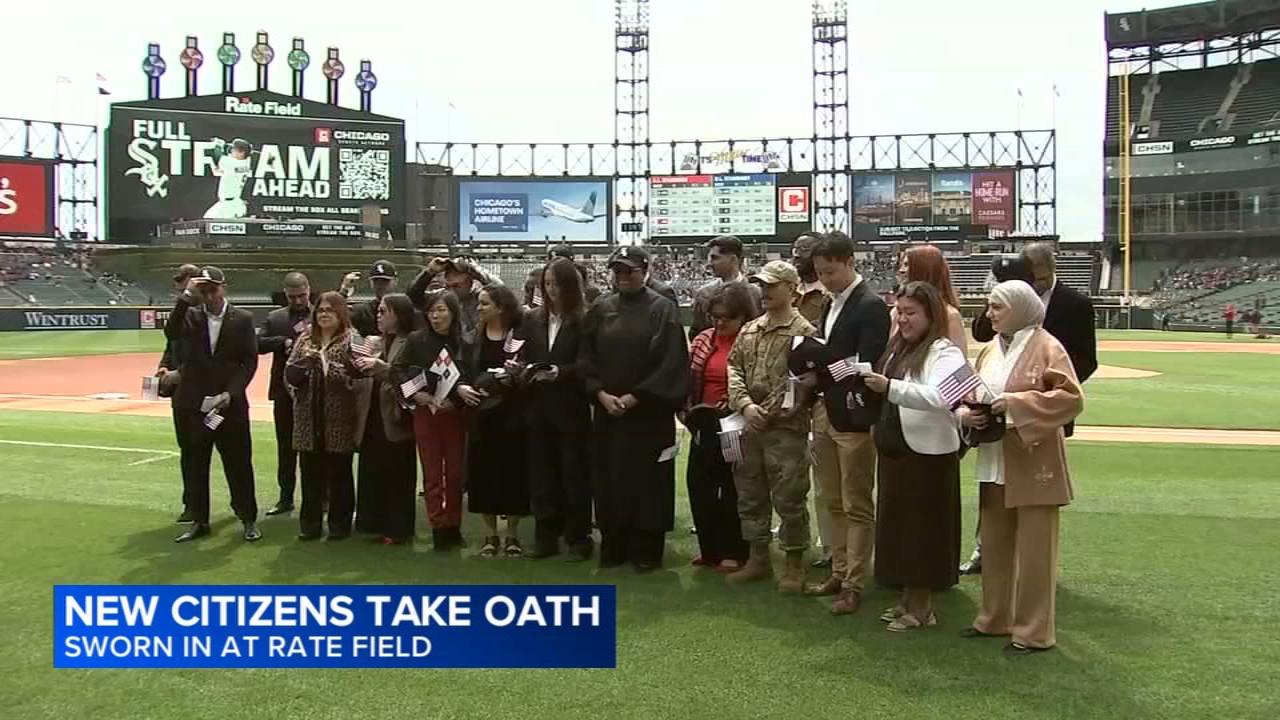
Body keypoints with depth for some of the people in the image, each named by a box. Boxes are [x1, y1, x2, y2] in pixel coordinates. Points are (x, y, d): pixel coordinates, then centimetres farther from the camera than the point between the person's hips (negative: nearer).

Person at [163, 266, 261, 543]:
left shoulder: (242, 319, 1)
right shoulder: (190, 316, 4)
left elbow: (250, 361, -1)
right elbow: (171, 333, -17)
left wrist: (232, 392, -12)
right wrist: (186, 297, -21)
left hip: (231, 403, -2)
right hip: (194, 403, 2)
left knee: (239, 463, 3)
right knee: (194, 465, 8)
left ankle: (249, 520, 14)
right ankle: (199, 521, 20)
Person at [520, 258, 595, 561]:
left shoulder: (584, 321, -6)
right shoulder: (532, 320, 10)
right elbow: (523, 358, 12)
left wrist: (560, 372, -21)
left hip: (572, 410, -5)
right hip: (539, 408, 5)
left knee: (574, 474, 4)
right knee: (541, 474, 9)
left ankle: (578, 538, 13)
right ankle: (545, 536, 18)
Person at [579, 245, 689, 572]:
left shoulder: (662, 309, -3)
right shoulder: (600, 309, 8)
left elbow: (671, 362, -10)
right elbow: (586, 359, 7)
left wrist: (636, 397, -14)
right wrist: (602, 395, -8)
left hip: (650, 412, -3)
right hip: (607, 410, 4)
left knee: (648, 481, 2)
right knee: (611, 480, 7)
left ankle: (647, 549, 11)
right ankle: (613, 546, 18)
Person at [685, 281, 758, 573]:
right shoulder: (703, 340, 8)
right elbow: (688, 378, 12)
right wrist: (687, 409, 1)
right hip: (705, 425, 6)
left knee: (734, 490, 5)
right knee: (699, 484, 10)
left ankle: (733, 552, 18)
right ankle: (710, 548, 24)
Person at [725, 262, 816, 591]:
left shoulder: (804, 332, -6)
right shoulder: (749, 330, 13)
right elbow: (734, 369, 8)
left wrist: (772, 411, -14)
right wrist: (745, 405, -8)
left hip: (787, 429, -6)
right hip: (749, 428, 6)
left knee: (789, 499, 0)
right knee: (750, 496, 13)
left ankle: (794, 565, 14)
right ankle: (758, 558, 27)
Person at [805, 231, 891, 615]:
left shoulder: (871, 305, -13)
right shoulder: (831, 303, 13)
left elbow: (865, 366, -19)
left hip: (852, 417, -8)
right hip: (825, 413, 8)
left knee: (857, 506, 2)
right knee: (834, 503, 16)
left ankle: (853, 586, 10)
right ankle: (839, 573, 28)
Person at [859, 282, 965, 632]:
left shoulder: (945, 352, -13)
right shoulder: (899, 349, 13)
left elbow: (940, 398, -29)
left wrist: (890, 387, -33)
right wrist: (873, 388, 0)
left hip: (927, 454, -8)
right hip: (894, 450, 8)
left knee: (923, 528, 1)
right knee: (898, 525, 14)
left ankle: (922, 607, 12)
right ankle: (908, 599, 26)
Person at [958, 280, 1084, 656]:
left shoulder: (1046, 347, -8)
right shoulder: (989, 351, 12)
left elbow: (1072, 398, -15)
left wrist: (1016, 403, -21)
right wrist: (967, 414, -5)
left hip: (1034, 465, -7)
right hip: (995, 465, 7)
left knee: (1033, 550, 1)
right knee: (995, 546, 14)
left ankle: (1034, 632, 10)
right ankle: (995, 619, 27)